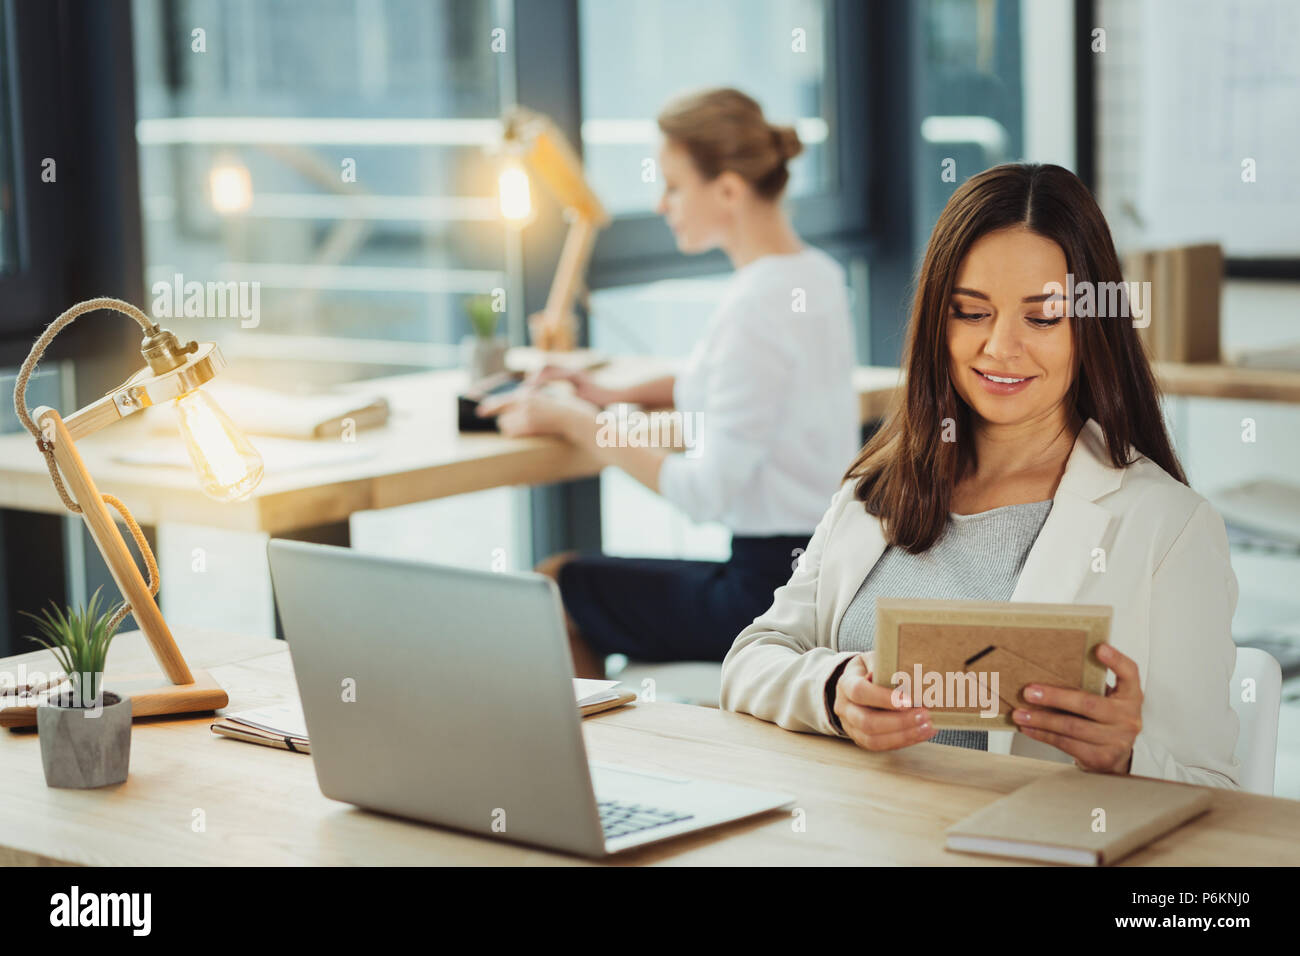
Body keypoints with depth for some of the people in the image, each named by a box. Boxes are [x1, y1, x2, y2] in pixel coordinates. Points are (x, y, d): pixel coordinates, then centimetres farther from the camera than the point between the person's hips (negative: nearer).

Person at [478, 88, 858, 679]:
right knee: (571, 576, 21)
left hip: (772, 588, -9)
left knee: (550, 588, 6)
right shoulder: (816, 274, 6)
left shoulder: (755, 308, -22)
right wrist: (615, 397, 12)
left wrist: (575, 422, -13)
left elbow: (705, 493, -22)